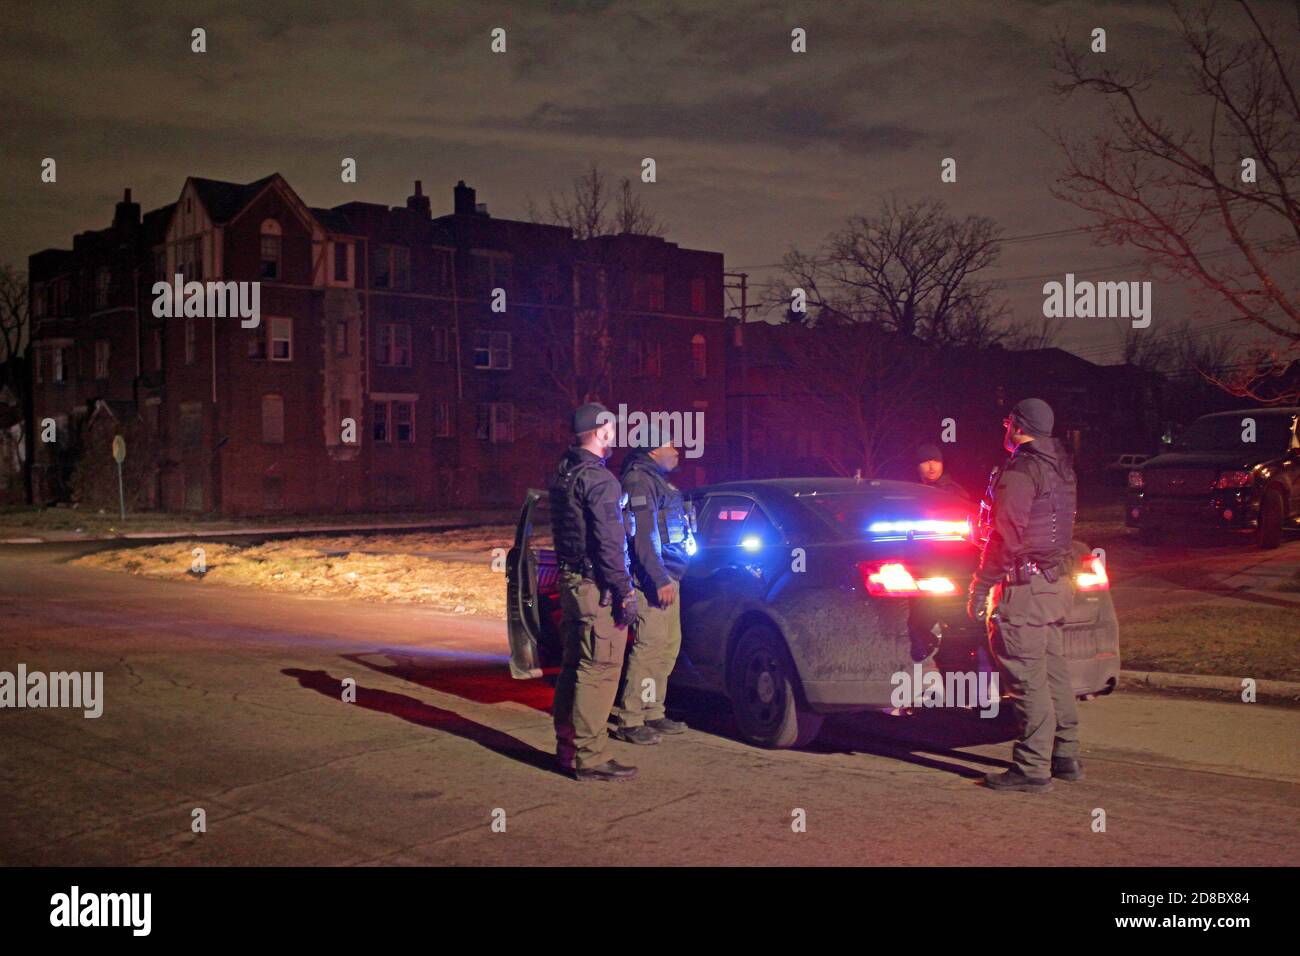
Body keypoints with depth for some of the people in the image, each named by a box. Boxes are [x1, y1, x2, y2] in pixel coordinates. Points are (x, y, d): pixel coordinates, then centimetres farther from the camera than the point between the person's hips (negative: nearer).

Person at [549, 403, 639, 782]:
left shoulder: (561, 474, 12)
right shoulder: (599, 479, -17)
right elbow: (609, 543, -20)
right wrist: (624, 593, -16)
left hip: (569, 580, 10)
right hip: (597, 587, -10)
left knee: (573, 666, 17)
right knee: (598, 671, -5)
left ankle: (567, 747, 25)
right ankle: (590, 757, -2)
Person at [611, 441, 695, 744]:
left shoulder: (658, 480, 20)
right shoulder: (639, 480, -12)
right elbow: (642, 535, -20)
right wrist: (660, 579, -24)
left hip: (666, 577, 11)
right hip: (652, 579, -11)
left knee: (668, 644, 13)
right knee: (650, 645, -12)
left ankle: (652, 712, 22)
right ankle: (629, 721, -8)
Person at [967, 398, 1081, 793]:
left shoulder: (1020, 471, -16)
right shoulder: (1059, 465, 14)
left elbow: (1005, 536, -19)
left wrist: (980, 588, -15)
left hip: (1025, 588, -10)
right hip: (1055, 582, 10)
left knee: (1028, 679, -6)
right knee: (1053, 671, 16)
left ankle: (1032, 768, -2)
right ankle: (1065, 756, 23)